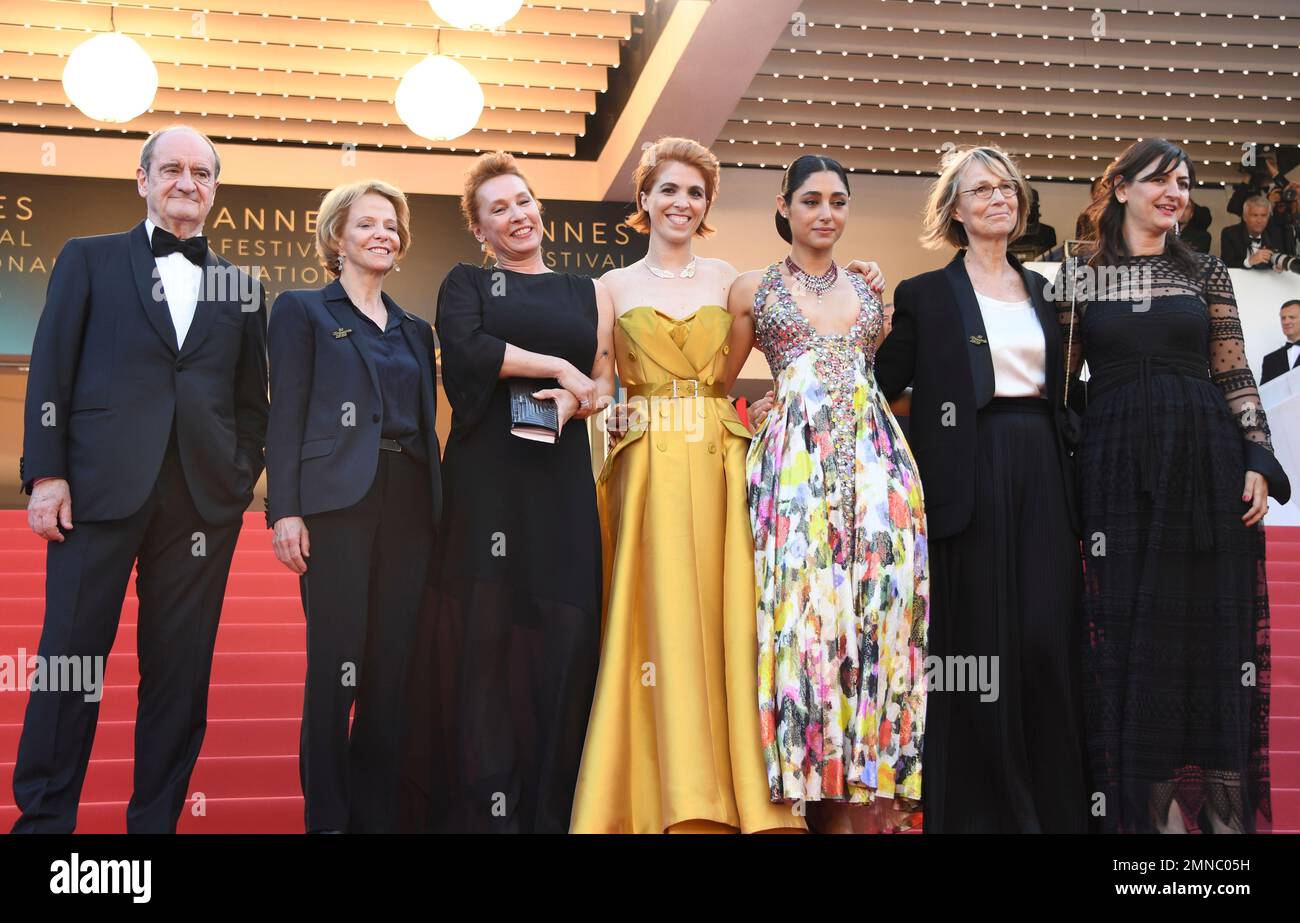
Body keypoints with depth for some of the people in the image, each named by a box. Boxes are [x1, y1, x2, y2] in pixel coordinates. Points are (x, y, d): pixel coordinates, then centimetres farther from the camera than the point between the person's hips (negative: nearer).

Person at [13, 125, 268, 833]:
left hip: (204, 502, 2)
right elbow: (50, 371, 3)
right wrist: (46, 474, -5)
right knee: (70, 659, 0)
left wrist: (242, 479, 3)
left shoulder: (242, 286, 15)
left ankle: (156, 820, 15)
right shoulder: (88, 259, 9)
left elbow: (252, 399, 16)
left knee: (180, 674, 5)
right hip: (99, 489, -2)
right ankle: (43, 819, 11)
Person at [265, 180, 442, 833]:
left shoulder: (414, 330, 21)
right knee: (336, 662, -6)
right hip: (337, 502, -5)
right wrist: (285, 511, -11)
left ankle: (377, 810, 10)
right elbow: (286, 413, -2)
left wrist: (437, 506, 10)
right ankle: (327, 815, 2)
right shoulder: (303, 311, 7)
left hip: (409, 504, 5)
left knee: (393, 662, 3)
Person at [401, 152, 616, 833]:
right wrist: (558, 366, -7)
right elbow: (464, 348, -9)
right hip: (486, 477, -2)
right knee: (483, 632, -5)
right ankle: (484, 806, -2)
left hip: (562, 477, 2)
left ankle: (551, 807, 2)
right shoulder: (466, 282, 11)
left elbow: (606, 383, 13)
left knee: (563, 635, -3)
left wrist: (575, 398, -9)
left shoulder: (588, 292, 19)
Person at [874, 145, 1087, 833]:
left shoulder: (1041, 289, 18)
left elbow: (1058, 389, 18)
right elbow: (883, 388, 3)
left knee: (1045, 635, 0)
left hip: (1040, 472, 4)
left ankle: (1054, 804, 9)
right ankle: (979, 806, 6)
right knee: (976, 637, -3)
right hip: (970, 474, -4)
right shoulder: (925, 295, 5)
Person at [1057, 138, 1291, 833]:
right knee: (1134, 637, 1)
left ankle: (1224, 809, 9)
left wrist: (1259, 460, -4)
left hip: (1207, 464, 1)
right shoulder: (1079, 278, 6)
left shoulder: (1205, 273, 9)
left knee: (1215, 632, 1)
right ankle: (1155, 808, 9)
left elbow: (1236, 376, 7)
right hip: (1118, 467, -1)